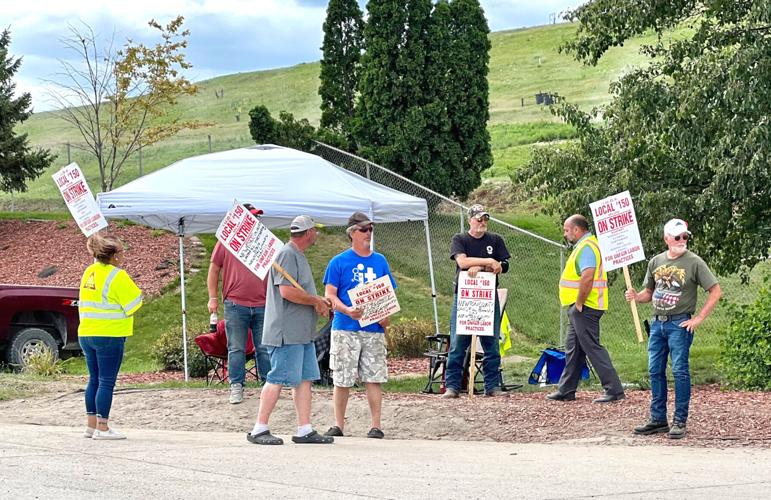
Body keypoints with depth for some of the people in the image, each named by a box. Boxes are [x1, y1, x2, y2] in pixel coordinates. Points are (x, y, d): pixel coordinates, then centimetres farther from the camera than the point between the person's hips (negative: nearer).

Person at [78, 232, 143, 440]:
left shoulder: (89, 272, 11)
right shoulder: (116, 275, -13)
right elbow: (133, 302, -11)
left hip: (86, 334, 8)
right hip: (109, 335, -7)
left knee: (94, 380, 14)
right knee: (106, 382, -3)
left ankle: (91, 425, 17)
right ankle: (102, 428, -4)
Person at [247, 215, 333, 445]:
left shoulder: (298, 256, 20)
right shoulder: (287, 254, -13)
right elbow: (287, 291, -22)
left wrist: (317, 301, 11)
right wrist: (316, 301, -10)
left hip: (302, 332, 10)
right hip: (287, 332, -10)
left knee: (304, 379, 9)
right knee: (278, 379, -7)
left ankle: (305, 430, 12)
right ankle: (259, 430, -3)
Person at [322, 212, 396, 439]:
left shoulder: (380, 261, 12)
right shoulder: (339, 262, 1)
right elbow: (330, 295, -3)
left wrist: (386, 316, -3)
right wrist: (347, 310, -20)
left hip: (374, 329, 2)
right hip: (345, 329, -2)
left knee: (374, 378, 0)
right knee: (342, 379, 2)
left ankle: (376, 425, 3)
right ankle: (338, 424, 12)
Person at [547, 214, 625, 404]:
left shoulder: (586, 248, -16)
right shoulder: (585, 246, 18)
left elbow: (587, 277, -29)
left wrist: (579, 304, -21)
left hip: (584, 309, -11)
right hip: (578, 309, 11)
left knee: (592, 348, -9)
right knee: (573, 350, 15)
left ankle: (614, 389, -9)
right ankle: (566, 391, 21)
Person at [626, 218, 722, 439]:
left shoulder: (694, 262, -6)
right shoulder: (656, 261, 10)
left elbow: (715, 292, -7)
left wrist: (699, 318, -10)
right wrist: (636, 296, -3)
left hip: (679, 324, -6)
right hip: (657, 323, 6)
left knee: (680, 371, -6)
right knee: (655, 371, 7)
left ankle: (680, 421, -1)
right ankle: (658, 420, 15)